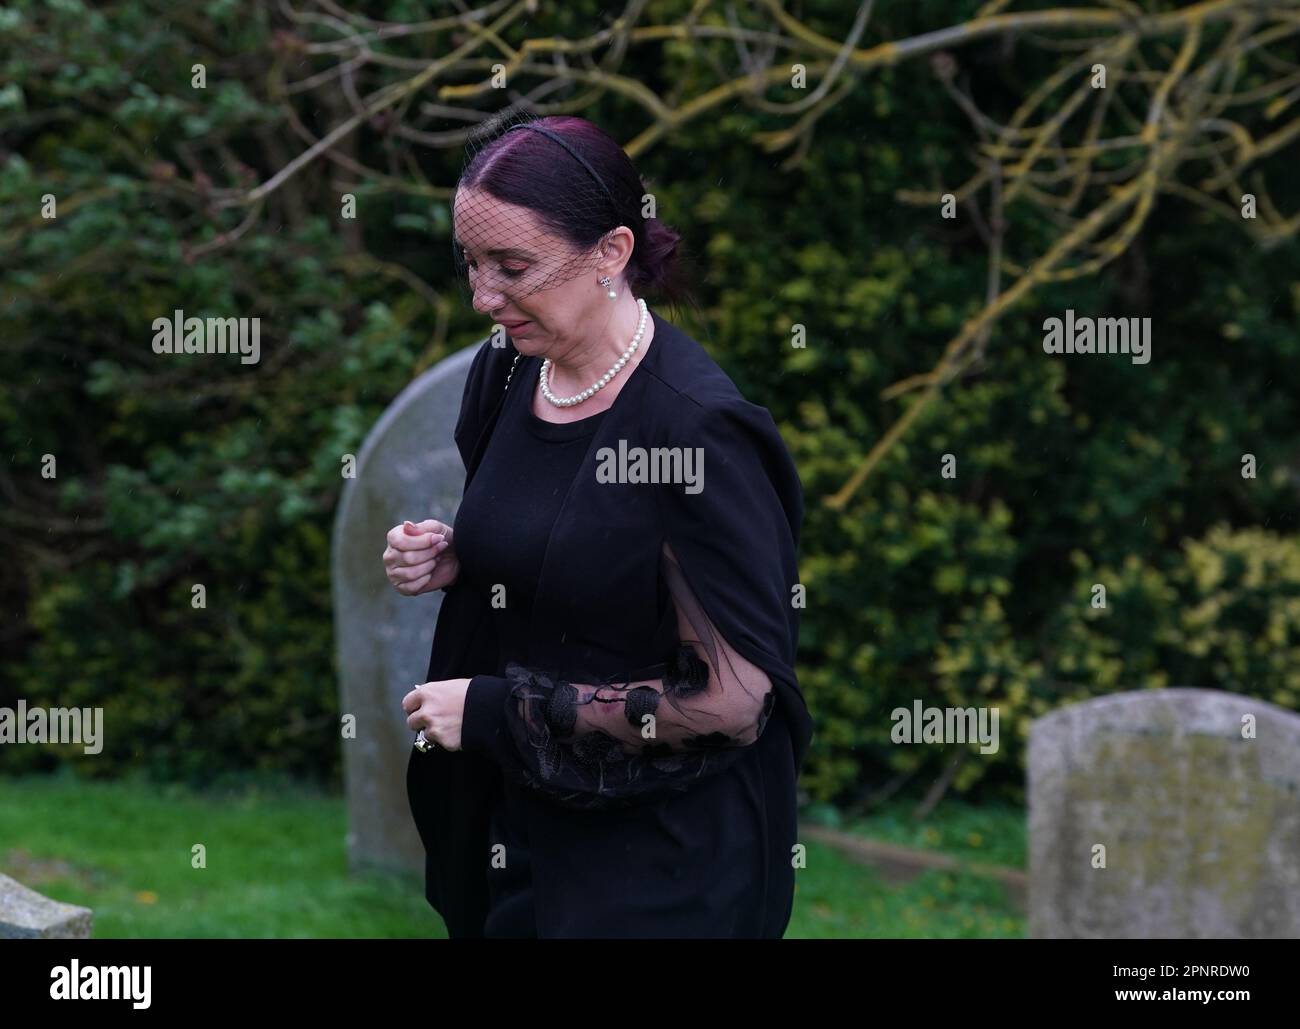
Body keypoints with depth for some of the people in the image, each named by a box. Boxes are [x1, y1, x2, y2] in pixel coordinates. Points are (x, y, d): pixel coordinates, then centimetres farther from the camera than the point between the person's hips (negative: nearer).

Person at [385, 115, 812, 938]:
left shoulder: (696, 427, -23)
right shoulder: (507, 375, 0)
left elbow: (733, 699, -24)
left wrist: (496, 710, -21)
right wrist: (451, 557, -4)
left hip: (663, 864, -7)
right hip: (519, 822, 7)